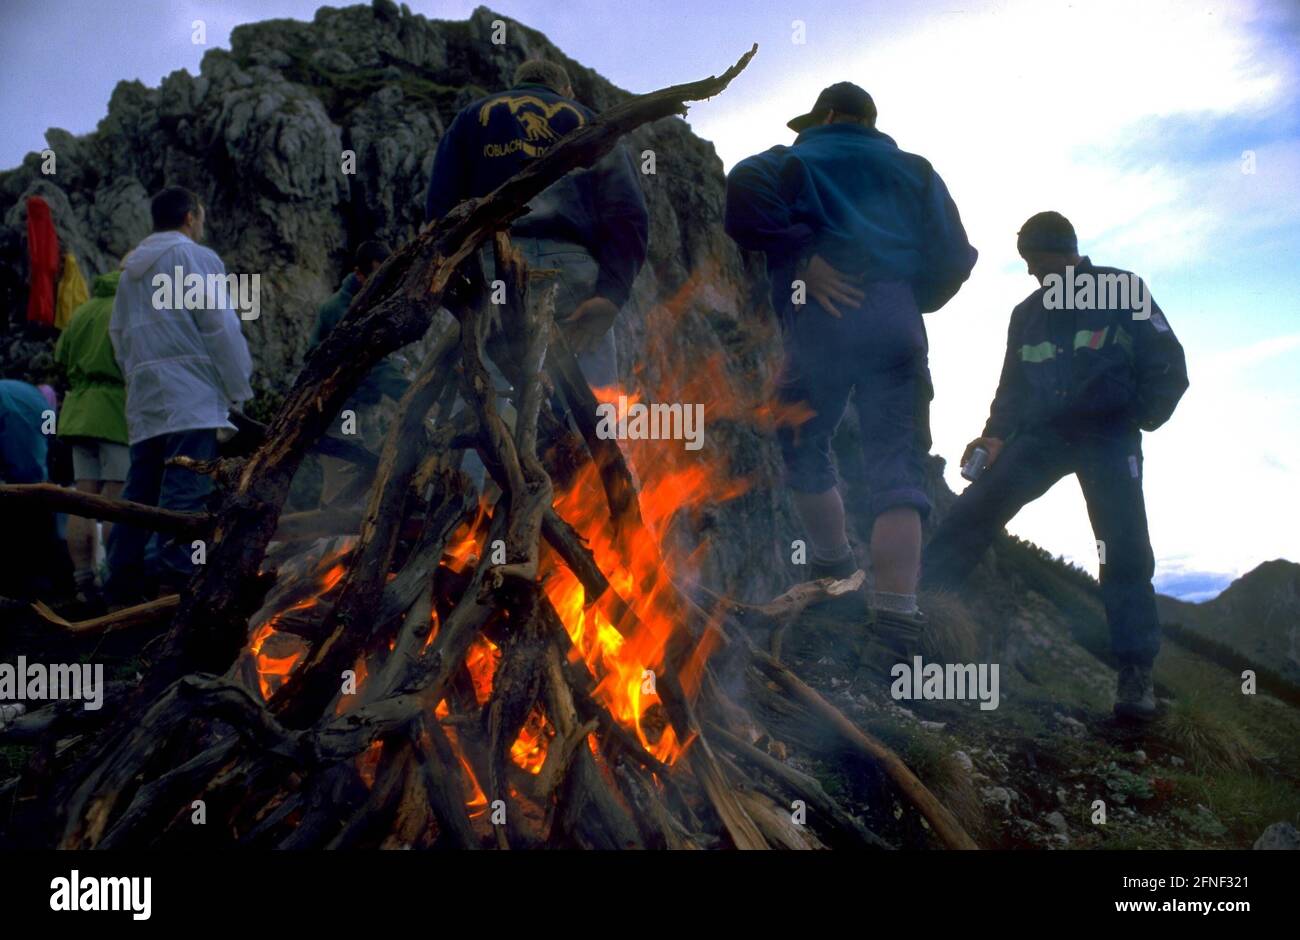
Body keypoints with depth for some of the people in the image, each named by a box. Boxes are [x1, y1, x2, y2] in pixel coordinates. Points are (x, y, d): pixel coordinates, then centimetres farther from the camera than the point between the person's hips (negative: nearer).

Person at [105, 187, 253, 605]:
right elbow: (220, 327, -7)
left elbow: (119, 334, 21)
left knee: (140, 490, 9)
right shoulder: (196, 257, -1)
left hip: (143, 398, 8)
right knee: (185, 492, -12)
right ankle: (174, 576, -20)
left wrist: (137, 378, 21)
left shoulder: (131, 268, 22)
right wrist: (239, 388, -3)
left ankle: (123, 581, 9)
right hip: (190, 395, -8)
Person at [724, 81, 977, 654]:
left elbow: (744, 189, -8)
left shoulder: (800, 160, 16)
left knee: (804, 447, 16)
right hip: (898, 322, 3)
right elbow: (954, 255, 16)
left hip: (824, 317, -2)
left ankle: (834, 566, 23)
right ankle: (895, 607, -15)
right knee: (897, 464, -2)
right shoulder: (913, 170, 25)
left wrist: (798, 254, -5)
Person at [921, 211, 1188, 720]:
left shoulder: (1121, 290, 2)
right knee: (975, 509, -13)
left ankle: (1136, 673, -8)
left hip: (1108, 435, -4)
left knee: (1124, 550, -13)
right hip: (1043, 434, 4)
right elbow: (1013, 386, 17)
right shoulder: (1027, 312, 15)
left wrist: (1138, 418, -8)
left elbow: (1168, 367, 1)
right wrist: (996, 435, 1)